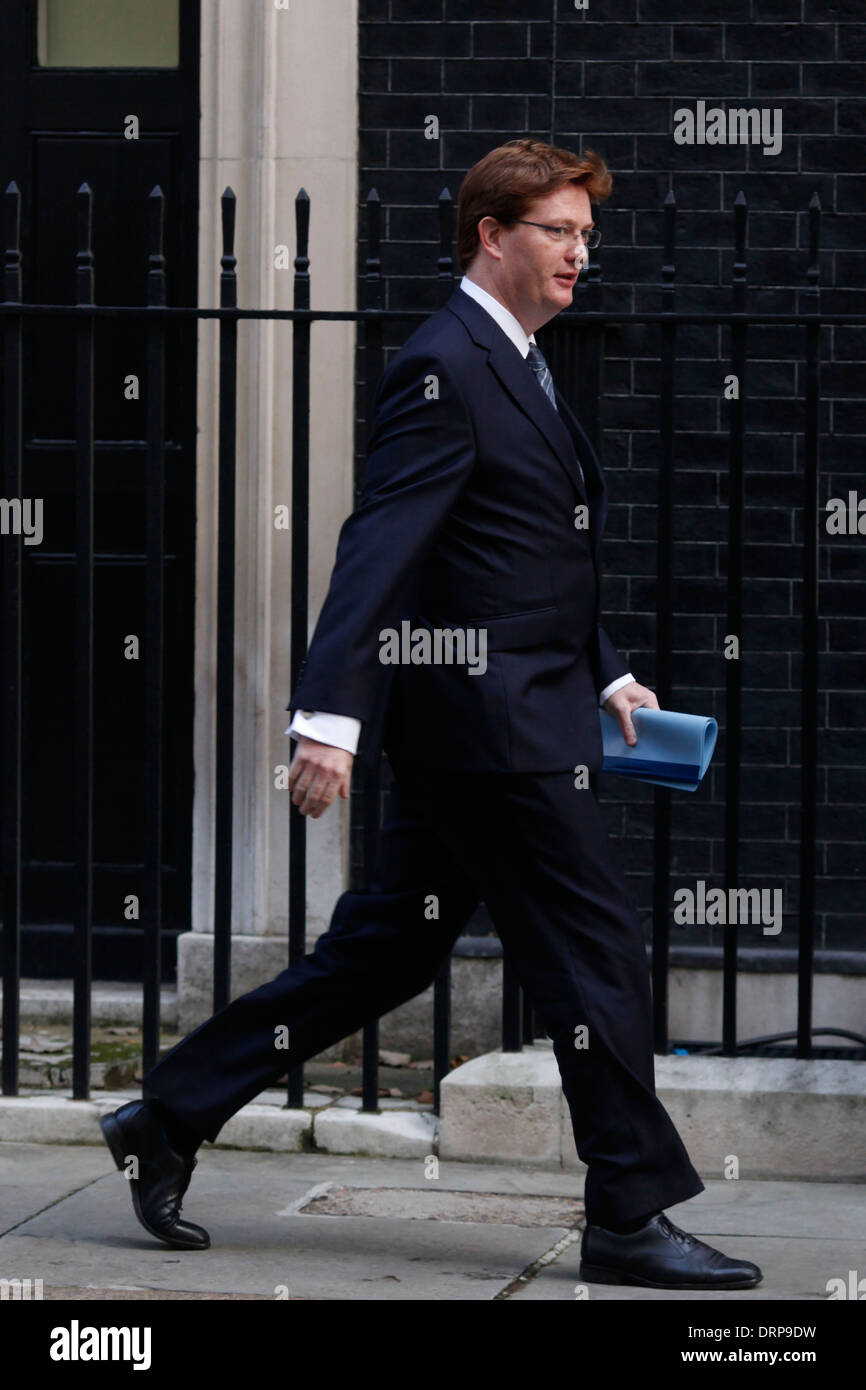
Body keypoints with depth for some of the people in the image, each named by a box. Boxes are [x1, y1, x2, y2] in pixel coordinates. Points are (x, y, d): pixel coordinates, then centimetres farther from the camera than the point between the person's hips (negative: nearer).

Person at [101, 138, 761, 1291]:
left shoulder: (515, 367, 19)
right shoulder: (444, 370, -13)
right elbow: (380, 547, -21)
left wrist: (606, 676, 21)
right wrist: (330, 715, -28)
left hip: (520, 713, 10)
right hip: (489, 721, -10)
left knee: (386, 951, 13)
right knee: (598, 952, -5)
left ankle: (171, 1116, 19)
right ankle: (631, 1218, 3)